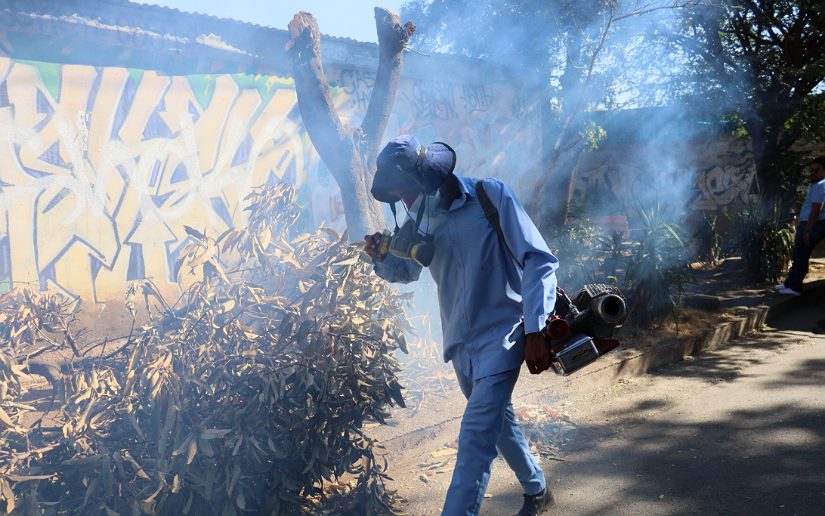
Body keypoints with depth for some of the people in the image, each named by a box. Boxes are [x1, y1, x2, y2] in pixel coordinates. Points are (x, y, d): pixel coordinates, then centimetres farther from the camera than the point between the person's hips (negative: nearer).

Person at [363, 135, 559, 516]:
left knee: (476, 436, -15)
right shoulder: (418, 220, 0)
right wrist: (381, 256, -8)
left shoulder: (491, 197, -16)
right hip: (459, 342, 7)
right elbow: (405, 270, 16)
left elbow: (539, 261, -17)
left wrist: (535, 331, -25)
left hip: (501, 334, -6)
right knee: (497, 420, 22)